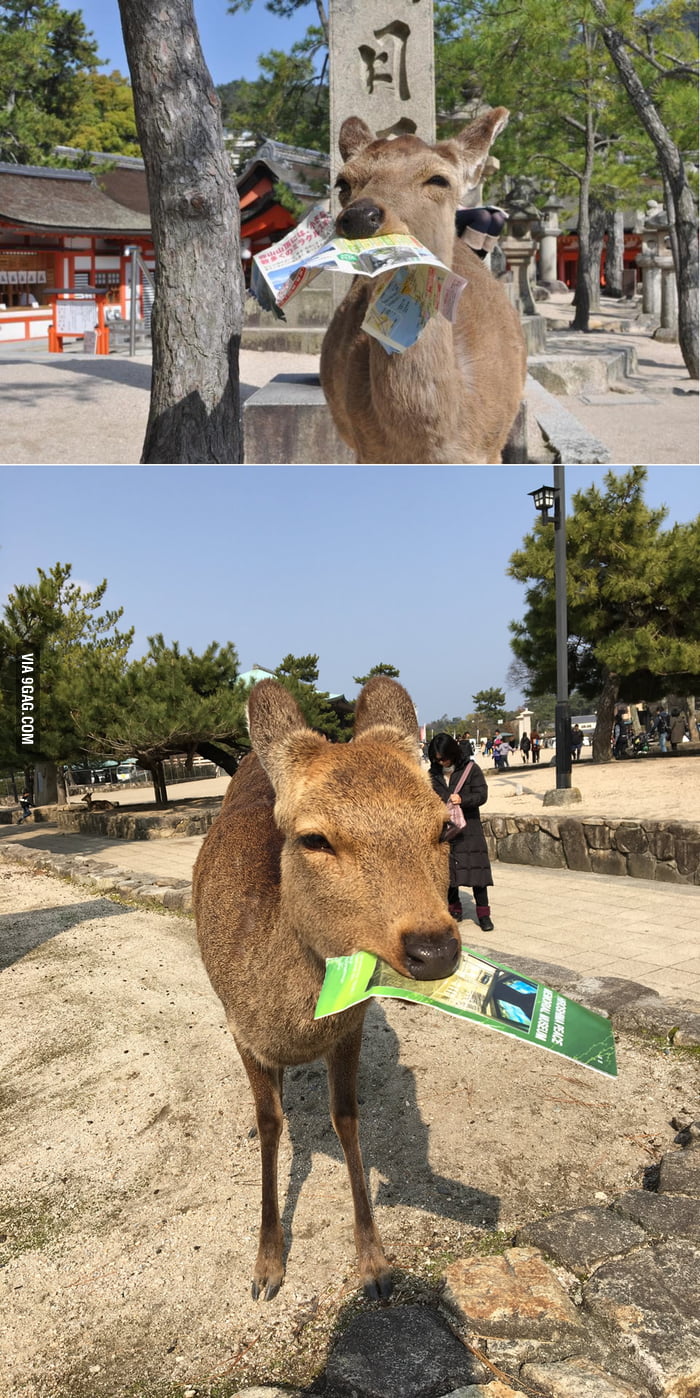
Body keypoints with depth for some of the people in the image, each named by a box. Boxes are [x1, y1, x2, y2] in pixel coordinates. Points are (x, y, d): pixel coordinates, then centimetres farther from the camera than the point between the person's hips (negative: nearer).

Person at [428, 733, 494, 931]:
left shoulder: (470, 769, -2)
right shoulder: (433, 774, 7)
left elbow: (482, 794, -6)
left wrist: (462, 800, -22)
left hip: (468, 828, -3)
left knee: (475, 867, -6)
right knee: (447, 869, 5)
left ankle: (483, 913, 1)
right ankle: (454, 909, 19)